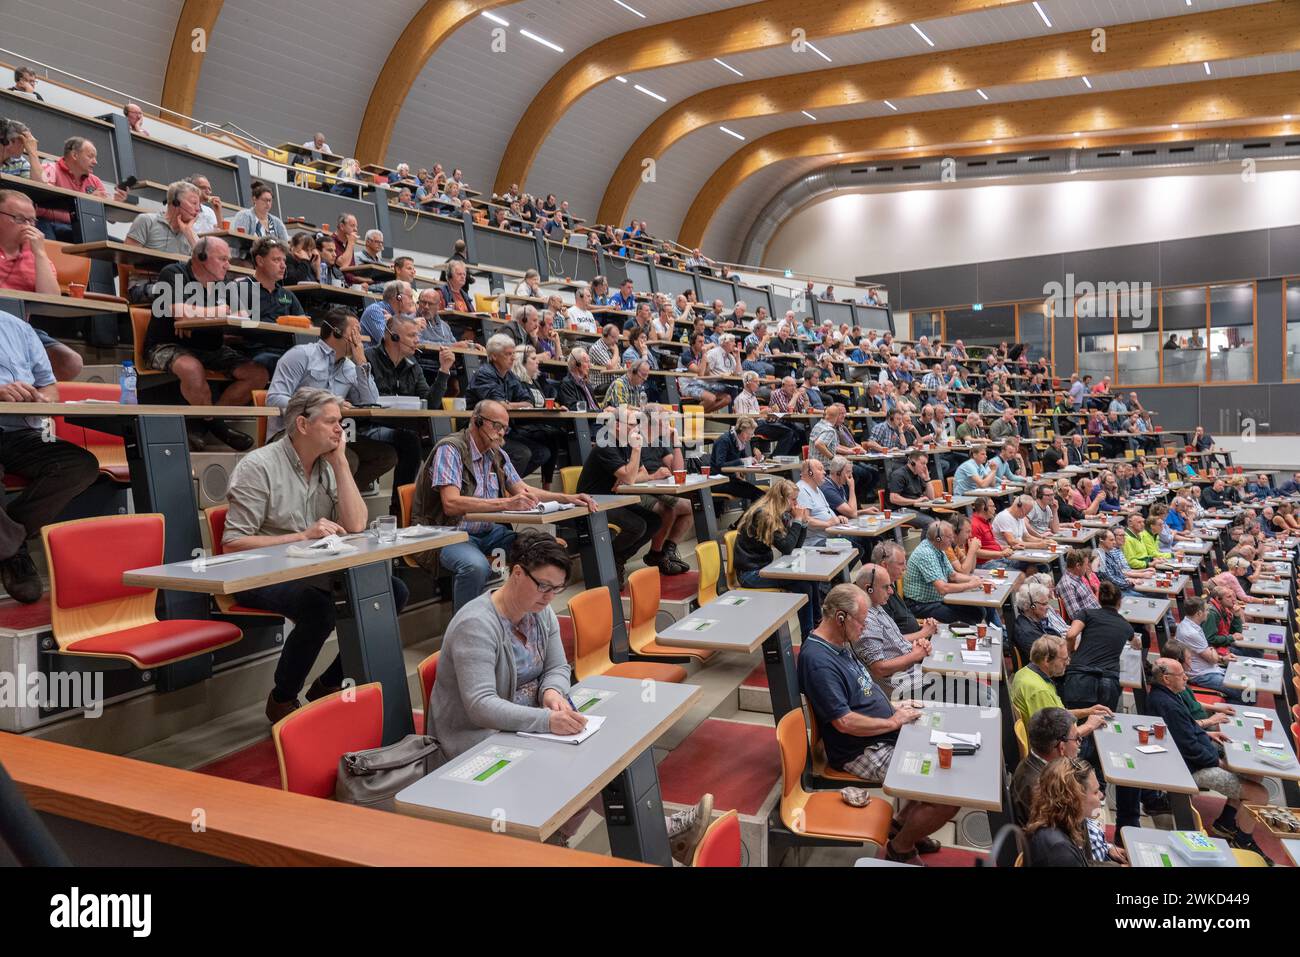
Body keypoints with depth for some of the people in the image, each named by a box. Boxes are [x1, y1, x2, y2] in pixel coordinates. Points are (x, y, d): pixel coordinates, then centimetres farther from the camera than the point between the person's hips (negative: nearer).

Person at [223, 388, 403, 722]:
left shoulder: (328, 465, 8)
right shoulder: (258, 467, -11)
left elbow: (355, 526, -3)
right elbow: (233, 543, -17)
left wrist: (340, 462, -6)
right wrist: (304, 536, -22)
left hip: (316, 571, 7)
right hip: (262, 578, -7)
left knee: (393, 591, -10)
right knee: (319, 606, -36)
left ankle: (330, 684, 4)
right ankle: (281, 701, -8)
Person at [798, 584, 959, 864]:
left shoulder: (839, 644, 6)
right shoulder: (818, 660, -26)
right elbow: (844, 722, -27)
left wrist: (893, 705, 7)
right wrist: (893, 722, -16)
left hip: (884, 735, 10)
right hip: (863, 753, -10)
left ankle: (904, 821, 24)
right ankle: (900, 849, 8)